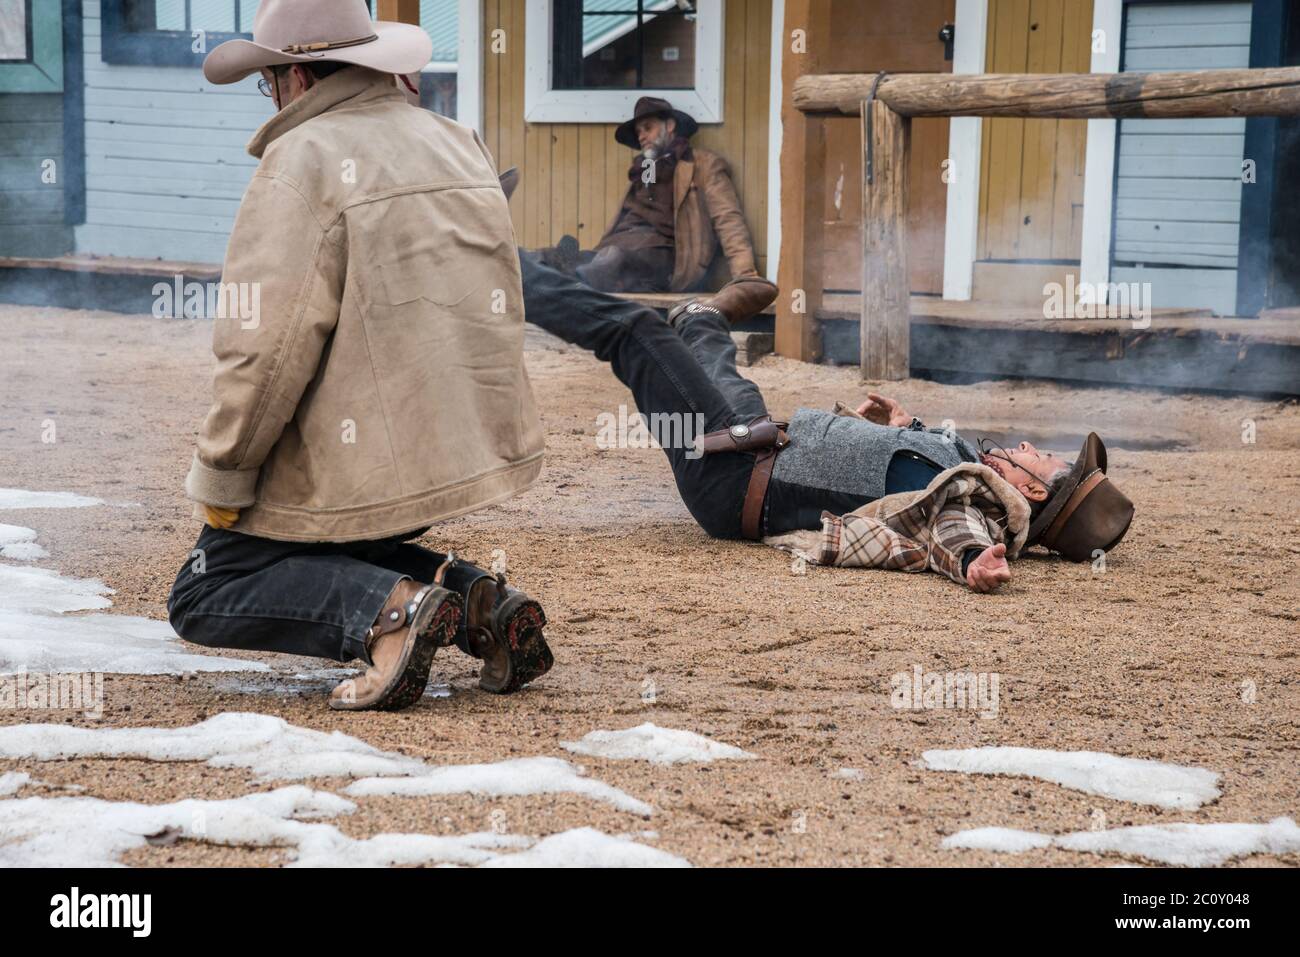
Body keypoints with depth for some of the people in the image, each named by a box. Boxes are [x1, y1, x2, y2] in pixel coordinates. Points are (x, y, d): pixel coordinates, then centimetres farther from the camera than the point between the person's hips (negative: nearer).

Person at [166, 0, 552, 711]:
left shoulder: (304, 160, -13)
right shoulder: (461, 148, 13)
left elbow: (268, 341, -18)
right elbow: (500, 311, 19)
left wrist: (220, 479, -11)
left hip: (362, 463, -8)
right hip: (479, 445, 8)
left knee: (203, 597, 6)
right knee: (346, 555, 28)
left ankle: (389, 610, -18)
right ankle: (481, 604, 2)